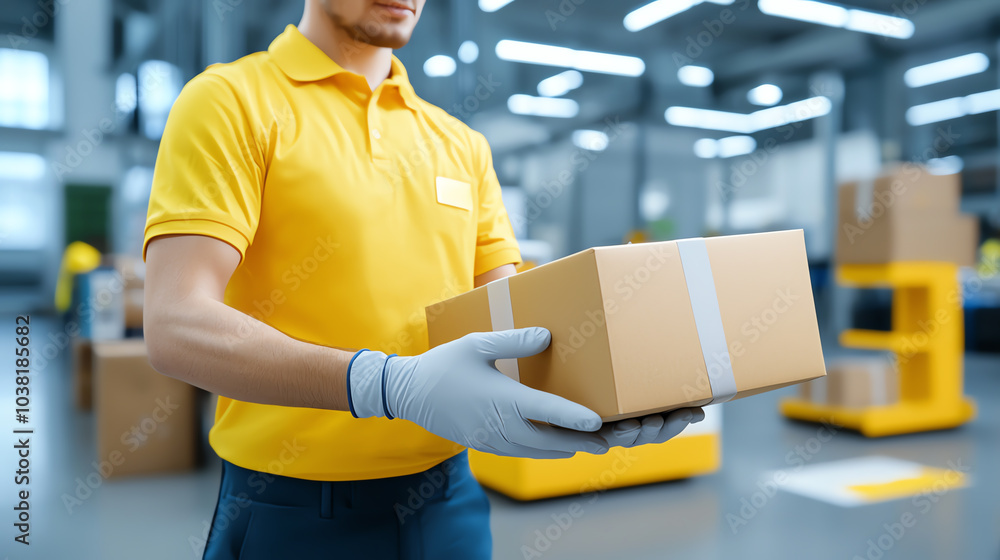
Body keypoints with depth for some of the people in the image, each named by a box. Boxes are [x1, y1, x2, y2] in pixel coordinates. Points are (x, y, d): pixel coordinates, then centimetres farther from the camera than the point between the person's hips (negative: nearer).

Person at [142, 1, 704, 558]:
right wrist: (389, 384, -32)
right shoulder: (232, 100, -7)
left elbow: (512, 318, 5)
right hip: (294, 512, -4)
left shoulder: (463, 144, 9)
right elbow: (176, 328, -19)